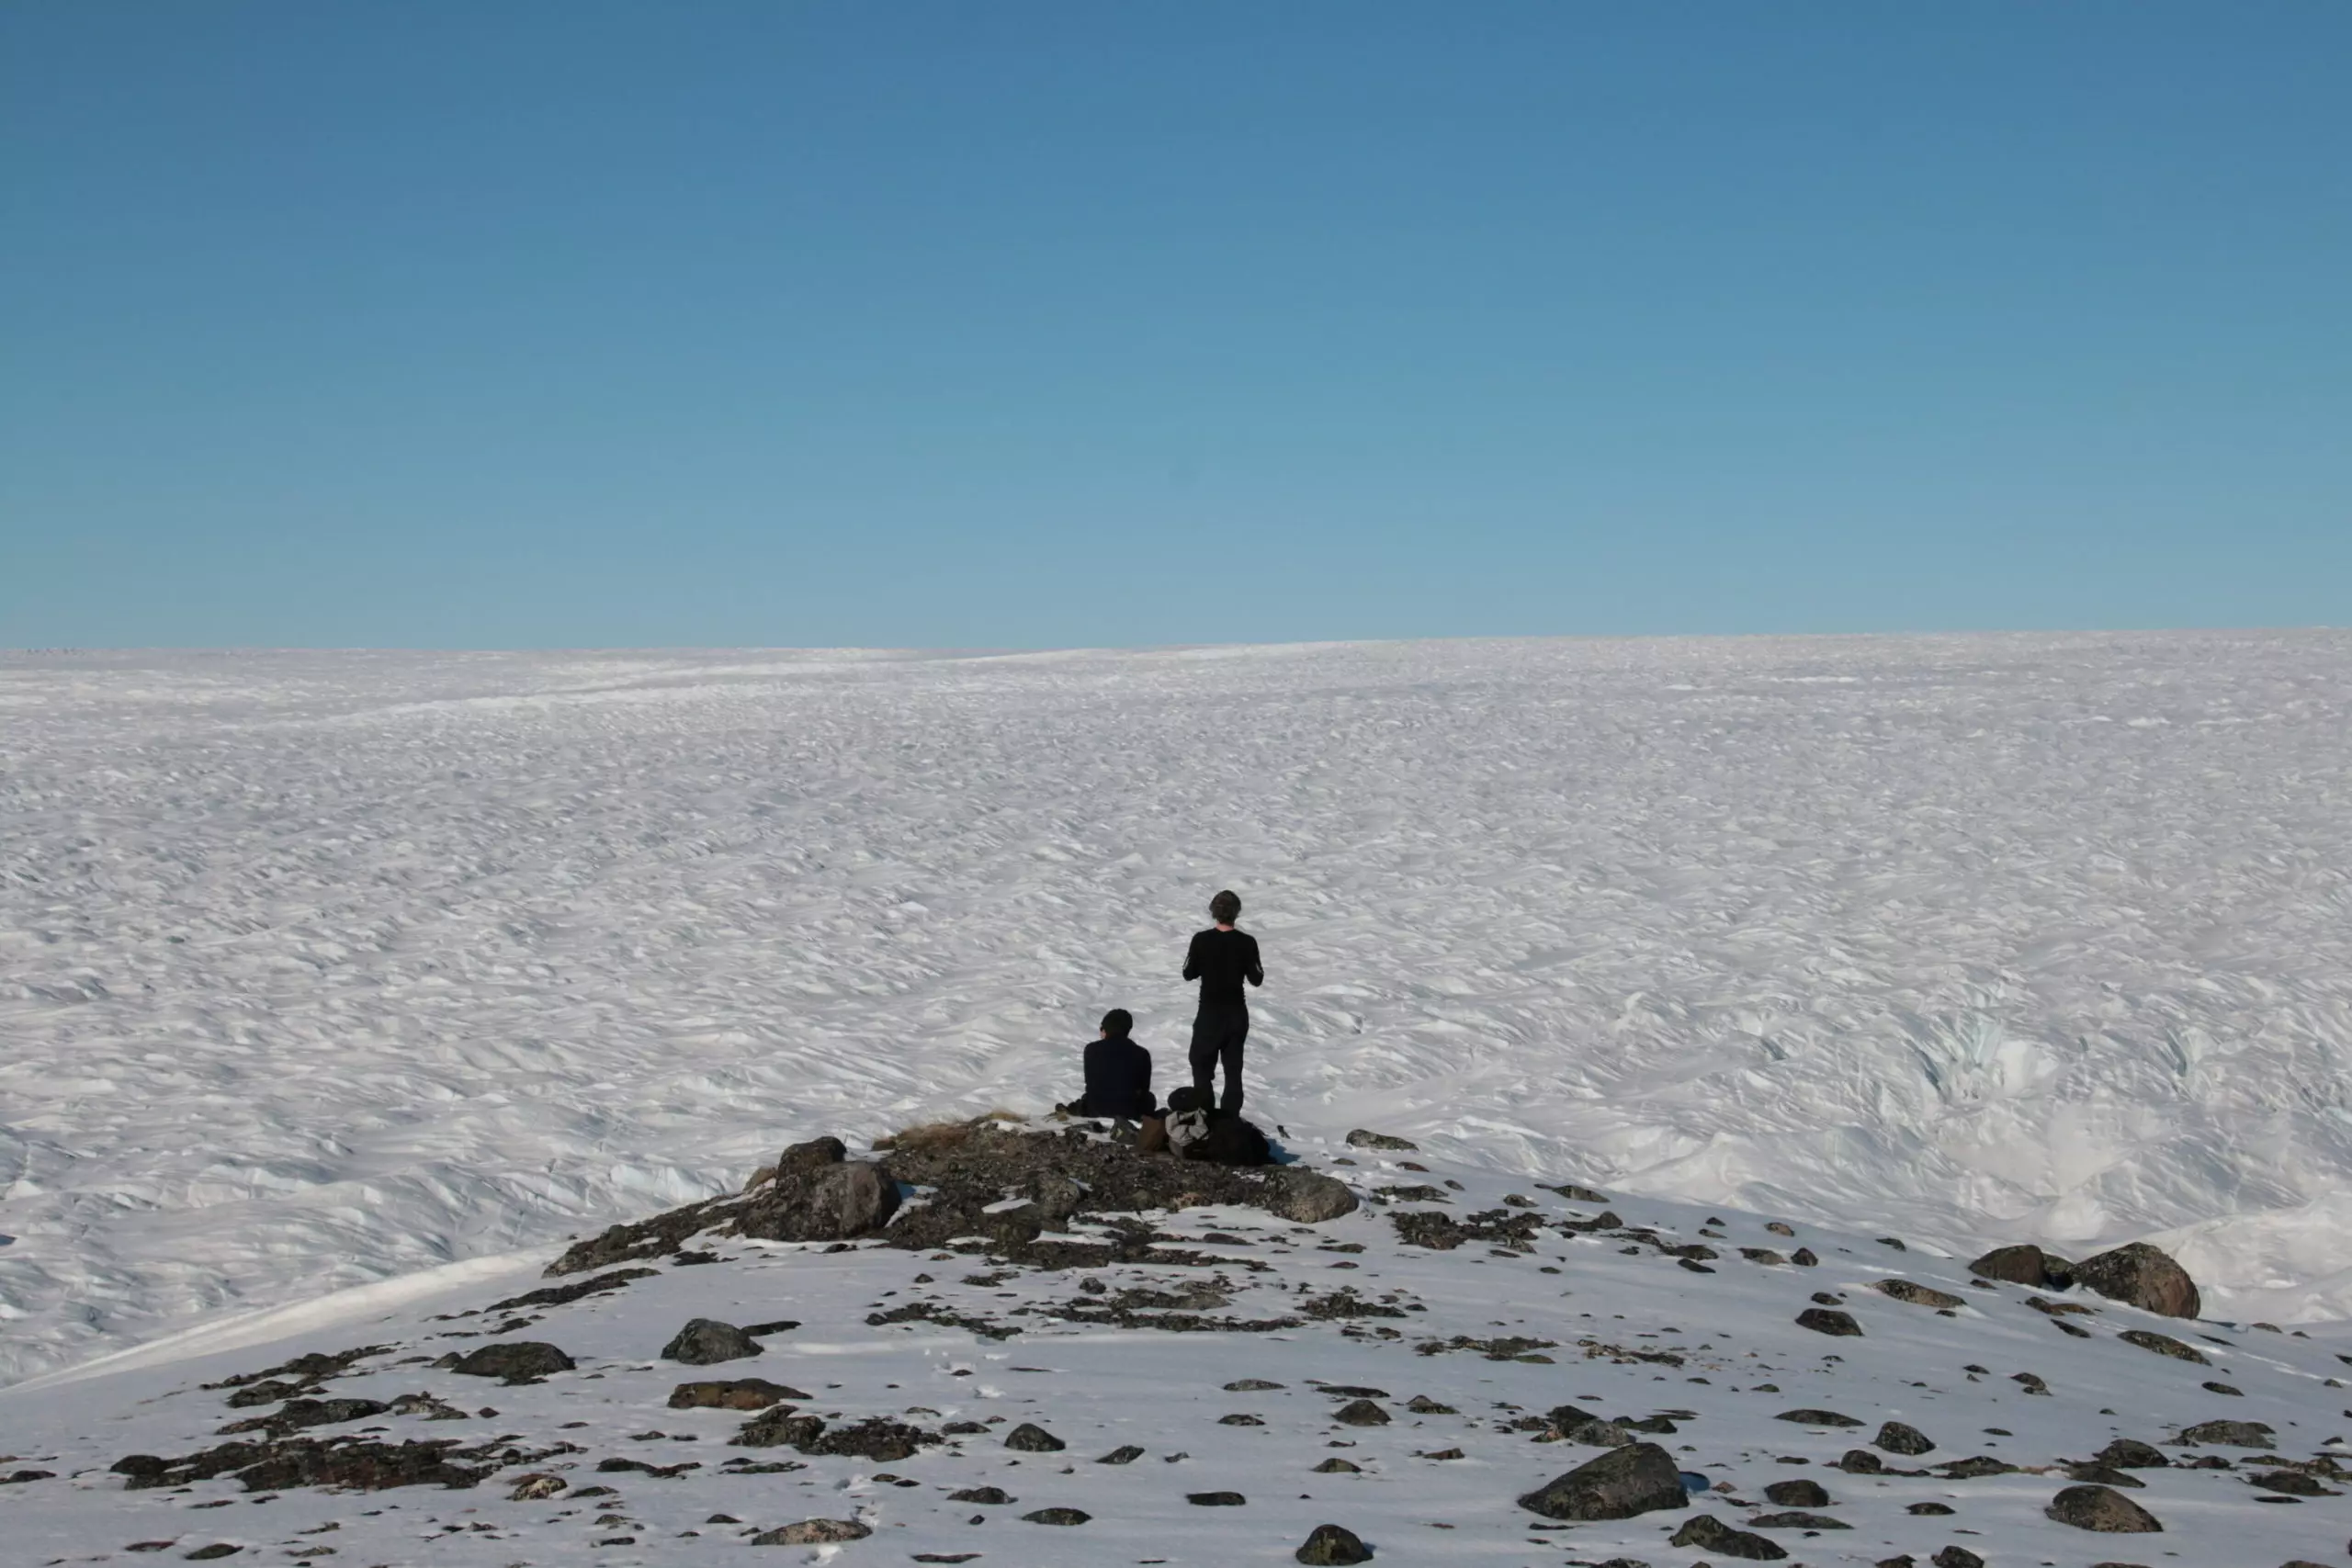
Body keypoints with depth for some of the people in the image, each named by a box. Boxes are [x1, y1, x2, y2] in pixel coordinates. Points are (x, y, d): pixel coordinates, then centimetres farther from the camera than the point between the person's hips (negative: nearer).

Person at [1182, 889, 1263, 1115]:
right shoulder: (1247, 942, -12)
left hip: (1209, 1011, -1)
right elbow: (1256, 979, -6)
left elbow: (1189, 974, -4)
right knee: (1233, 1065, 14)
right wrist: (1259, 968, 14)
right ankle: (1230, 1115, 16)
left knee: (1201, 1062, 14)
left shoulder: (1201, 940, -13)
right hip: (1236, 1012, 1)